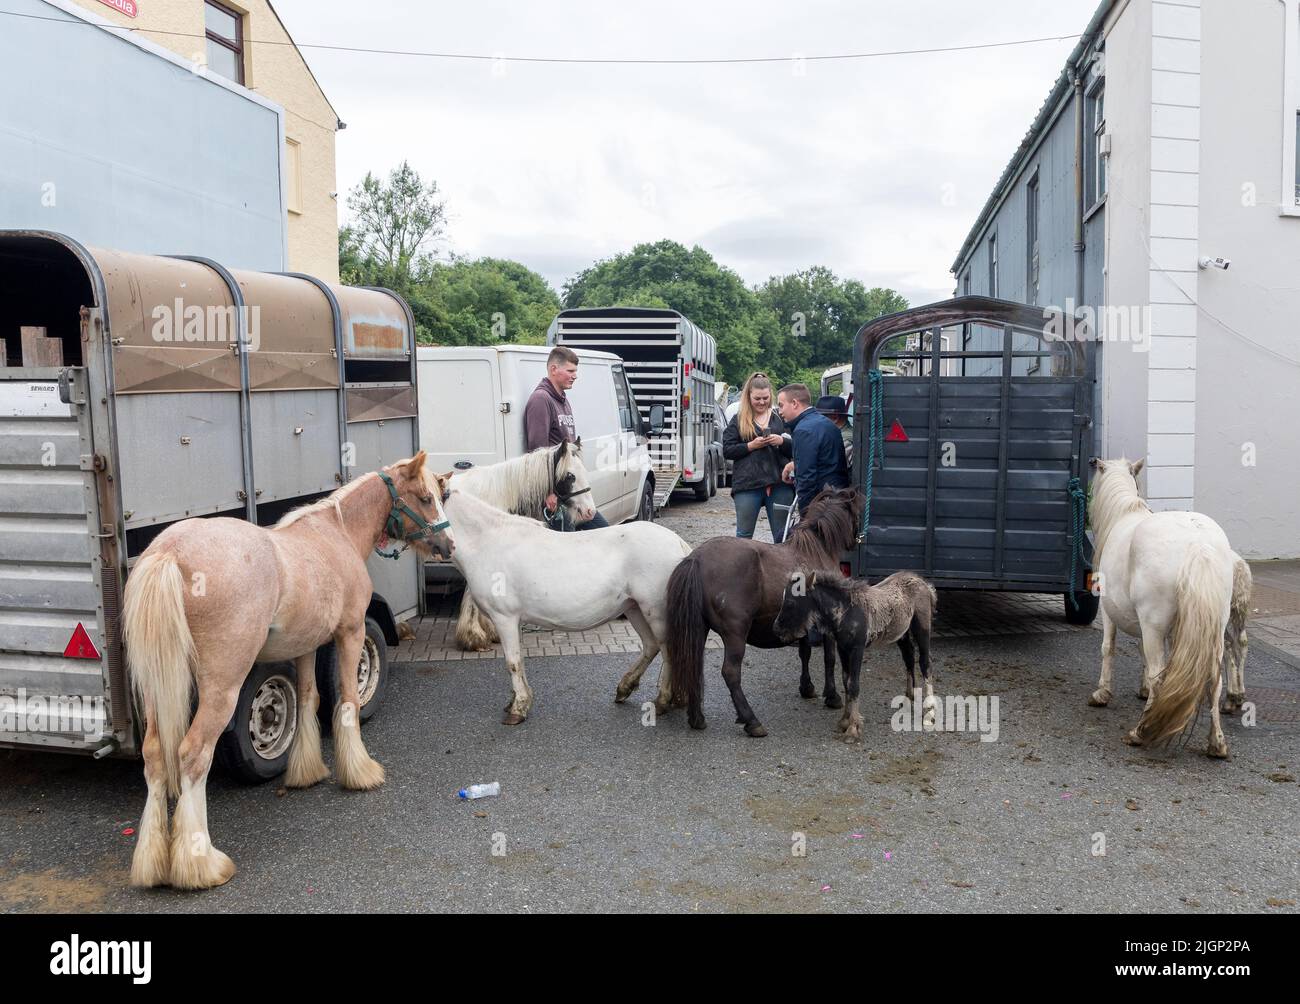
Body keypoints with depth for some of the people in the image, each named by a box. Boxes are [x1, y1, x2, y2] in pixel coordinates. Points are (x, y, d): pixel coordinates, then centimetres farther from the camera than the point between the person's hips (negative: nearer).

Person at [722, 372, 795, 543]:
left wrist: (782, 442, -10)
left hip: (778, 483, 2)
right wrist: (751, 445, -12)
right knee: (744, 534, 7)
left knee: (782, 535, 7)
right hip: (748, 484, -1)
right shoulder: (738, 420, 6)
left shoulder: (780, 418, 10)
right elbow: (727, 451, 1)